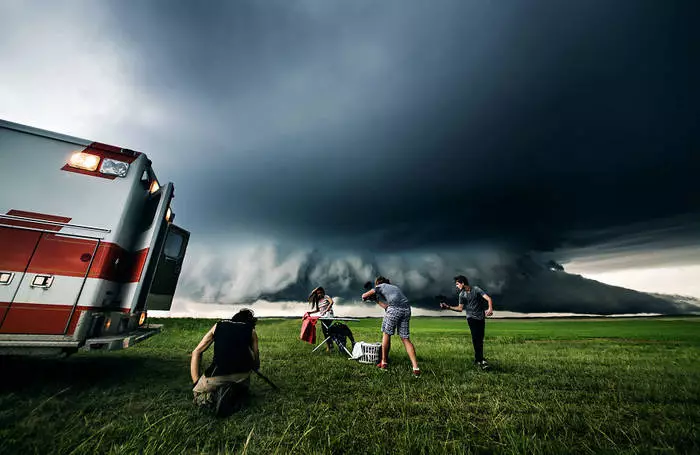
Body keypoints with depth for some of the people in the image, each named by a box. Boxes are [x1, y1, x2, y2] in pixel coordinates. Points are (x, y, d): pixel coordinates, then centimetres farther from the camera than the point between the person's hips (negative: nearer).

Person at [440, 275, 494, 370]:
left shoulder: (476, 289, -6)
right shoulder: (462, 294, 3)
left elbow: (488, 298, -14)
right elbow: (460, 308, 5)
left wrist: (490, 308, -32)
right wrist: (448, 307, -7)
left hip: (481, 317, 0)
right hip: (471, 317, 1)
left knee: (480, 339, 5)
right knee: (476, 337, -15)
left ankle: (478, 359, 18)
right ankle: (480, 360, -12)